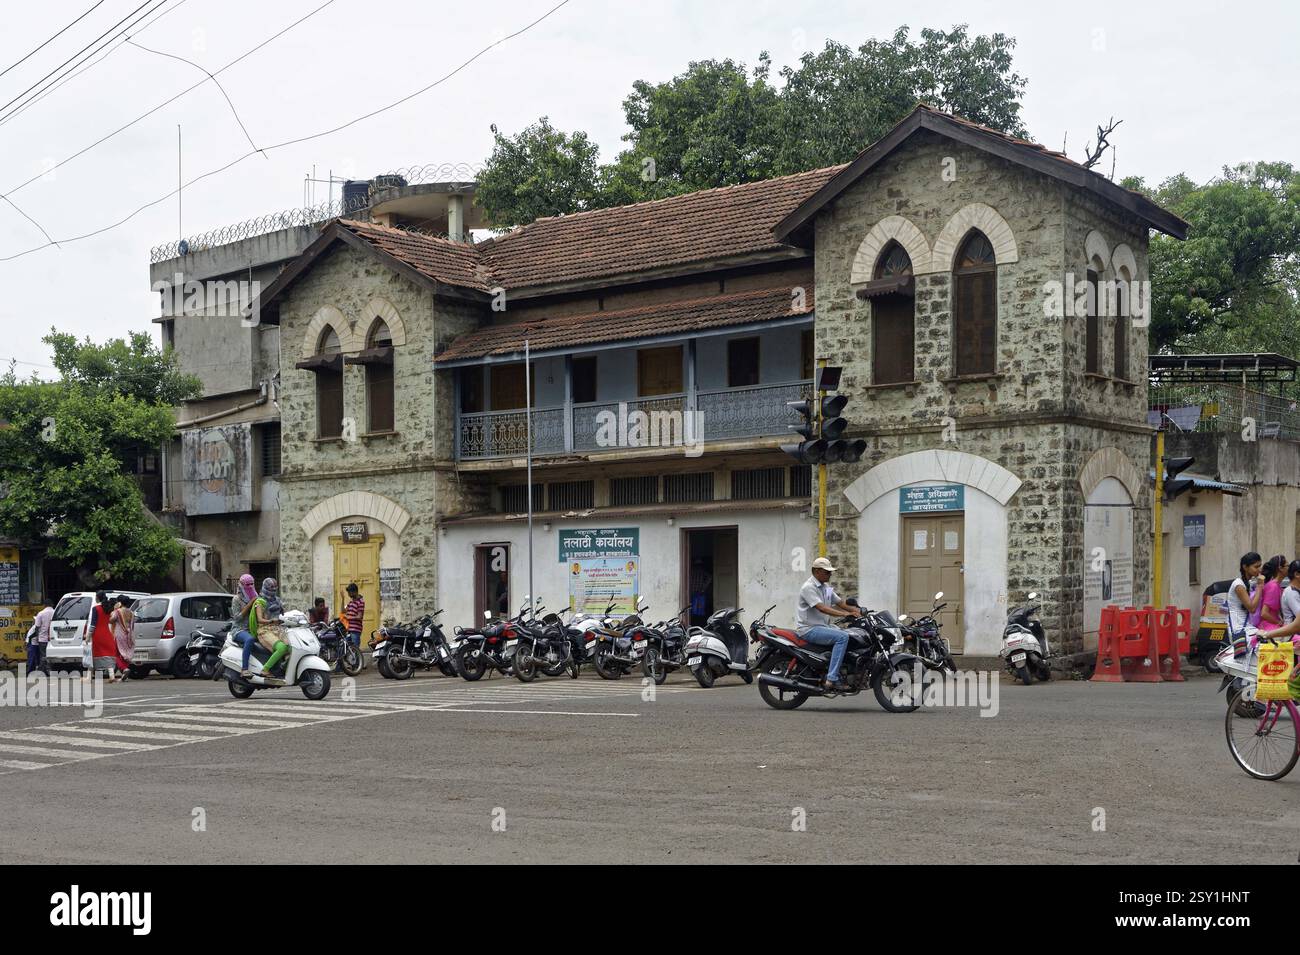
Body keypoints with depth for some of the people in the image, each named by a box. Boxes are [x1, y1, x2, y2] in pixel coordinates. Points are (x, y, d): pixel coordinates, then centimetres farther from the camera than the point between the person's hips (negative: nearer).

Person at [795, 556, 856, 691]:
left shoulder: (826, 587, 15)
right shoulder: (809, 587, -15)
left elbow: (840, 603, 17)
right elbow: (821, 608, -26)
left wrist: (858, 612, 3)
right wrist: (844, 614, -32)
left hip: (823, 626, 10)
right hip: (809, 629, -10)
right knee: (842, 637, -26)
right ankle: (831, 679, -30)